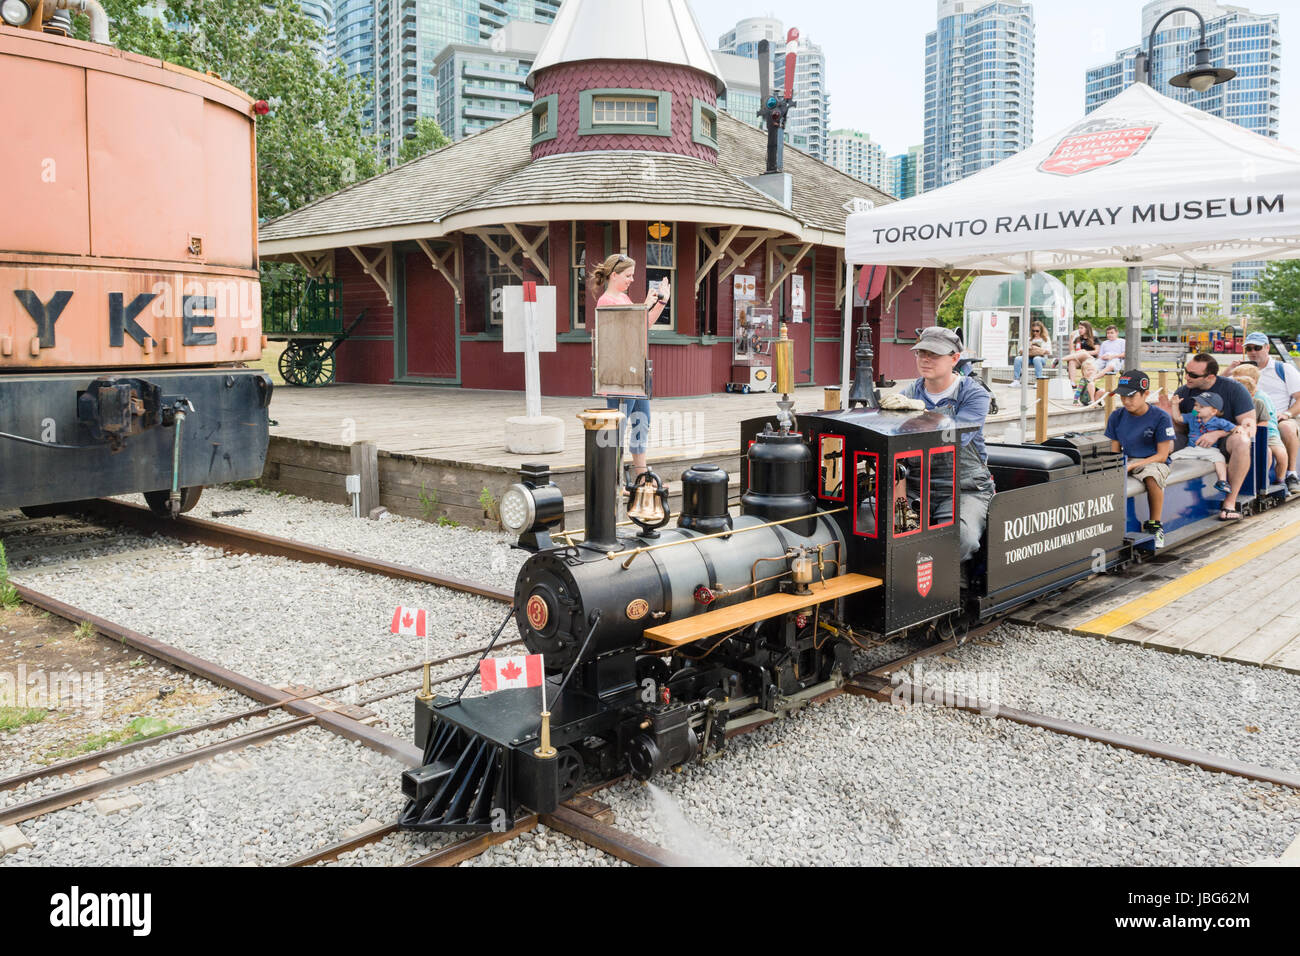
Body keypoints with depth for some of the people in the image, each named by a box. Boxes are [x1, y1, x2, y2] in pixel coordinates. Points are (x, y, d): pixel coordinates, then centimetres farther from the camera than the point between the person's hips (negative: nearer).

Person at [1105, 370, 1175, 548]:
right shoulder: (1117, 416, 5)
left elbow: (1162, 455, -10)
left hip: (1153, 461, -4)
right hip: (1126, 460, 5)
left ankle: (1155, 526, -23)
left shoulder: (1161, 417, -9)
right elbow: (1115, 451, 10)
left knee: (1152, 477, -39)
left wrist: (1132, 466, -21)